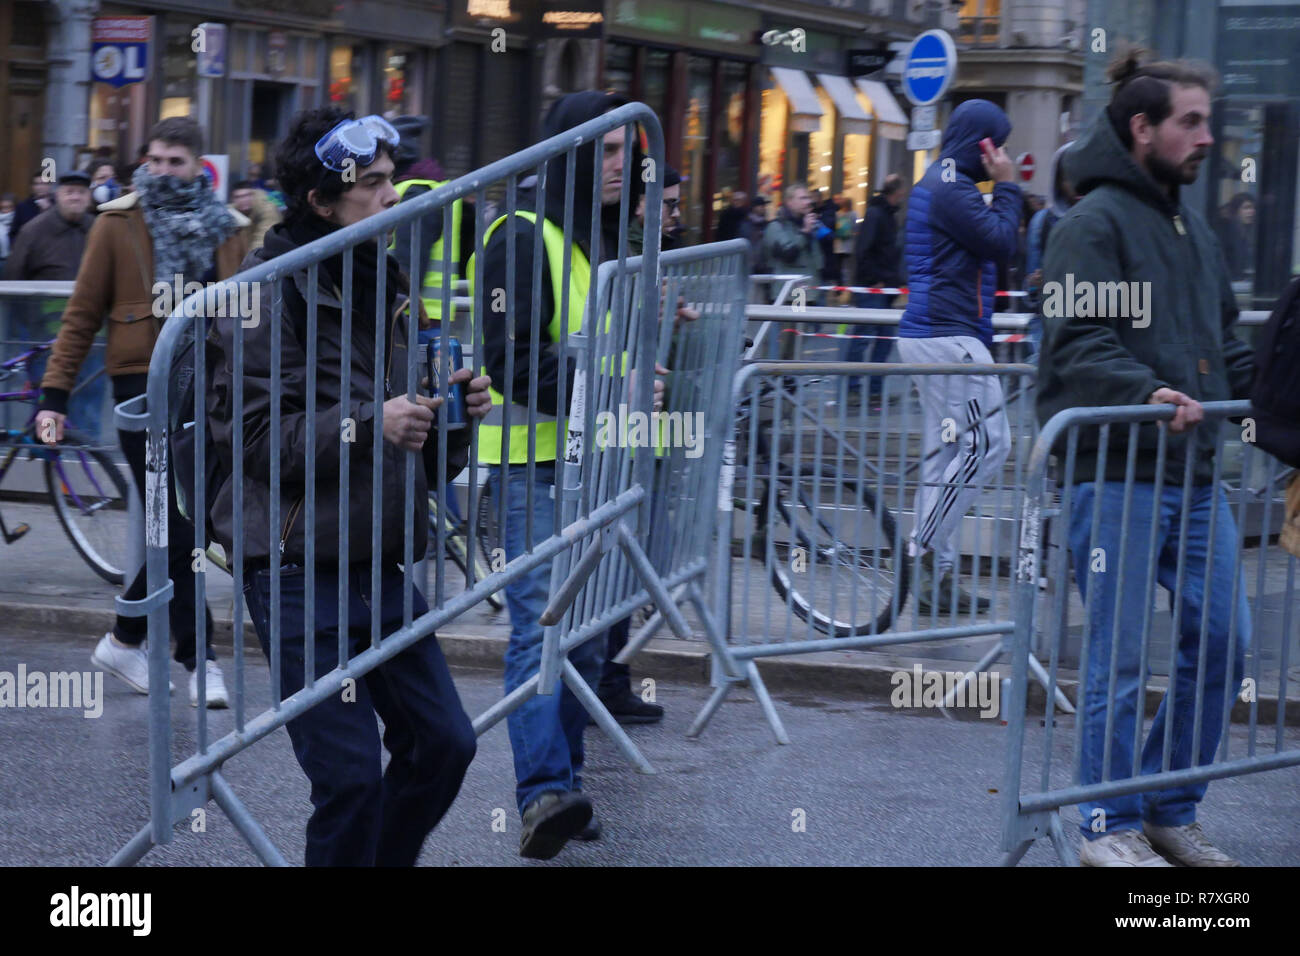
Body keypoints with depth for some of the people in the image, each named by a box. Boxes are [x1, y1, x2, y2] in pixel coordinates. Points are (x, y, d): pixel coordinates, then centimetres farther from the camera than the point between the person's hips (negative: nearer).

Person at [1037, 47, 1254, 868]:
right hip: (1117, 471, -8)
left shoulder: (1192, 226, 19)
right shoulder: (1096, 223, -8)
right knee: (1120, 660, -3)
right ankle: (1112, 827, 9)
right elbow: (1077, 345, -17)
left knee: (1223, 641, 8)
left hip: (1194, 474, 9)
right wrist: (1147, 393, -30)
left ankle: (1171, 812, 22)